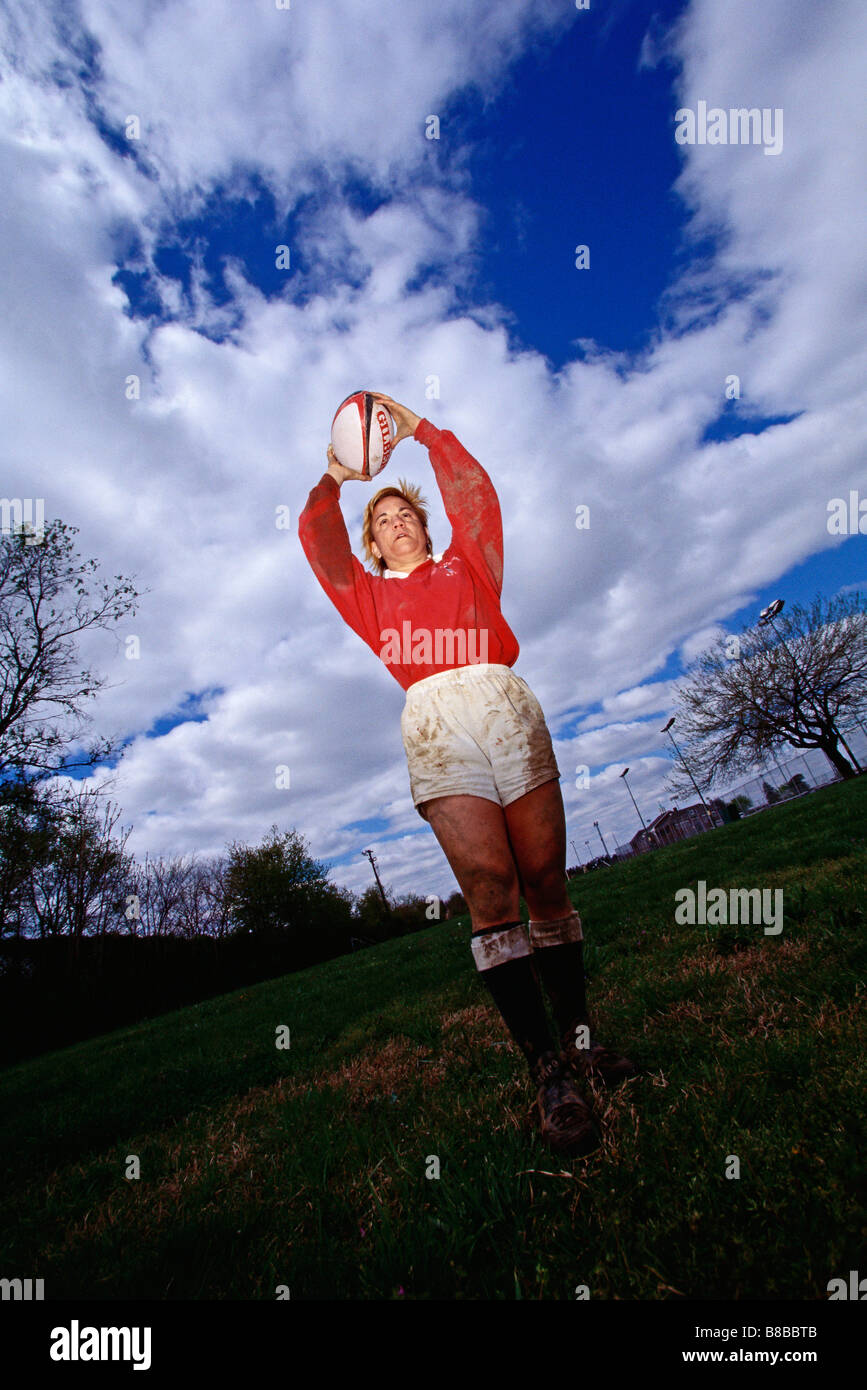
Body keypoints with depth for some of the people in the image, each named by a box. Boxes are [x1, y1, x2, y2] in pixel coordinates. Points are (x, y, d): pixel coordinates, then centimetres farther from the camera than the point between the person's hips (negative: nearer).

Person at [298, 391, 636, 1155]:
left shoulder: (467, 566, 29)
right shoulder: (367, 592, 28)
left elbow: (474, 491, 25)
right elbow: (318, 538, 21)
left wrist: (418, 428, 29)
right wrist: (336, 475, 14)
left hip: (506, 701, 2)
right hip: (433, 715, -1)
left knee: (545, 878, -1)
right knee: (488, 884, -13)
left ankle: (579, 1034, 12)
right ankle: (548, 1070, -6)